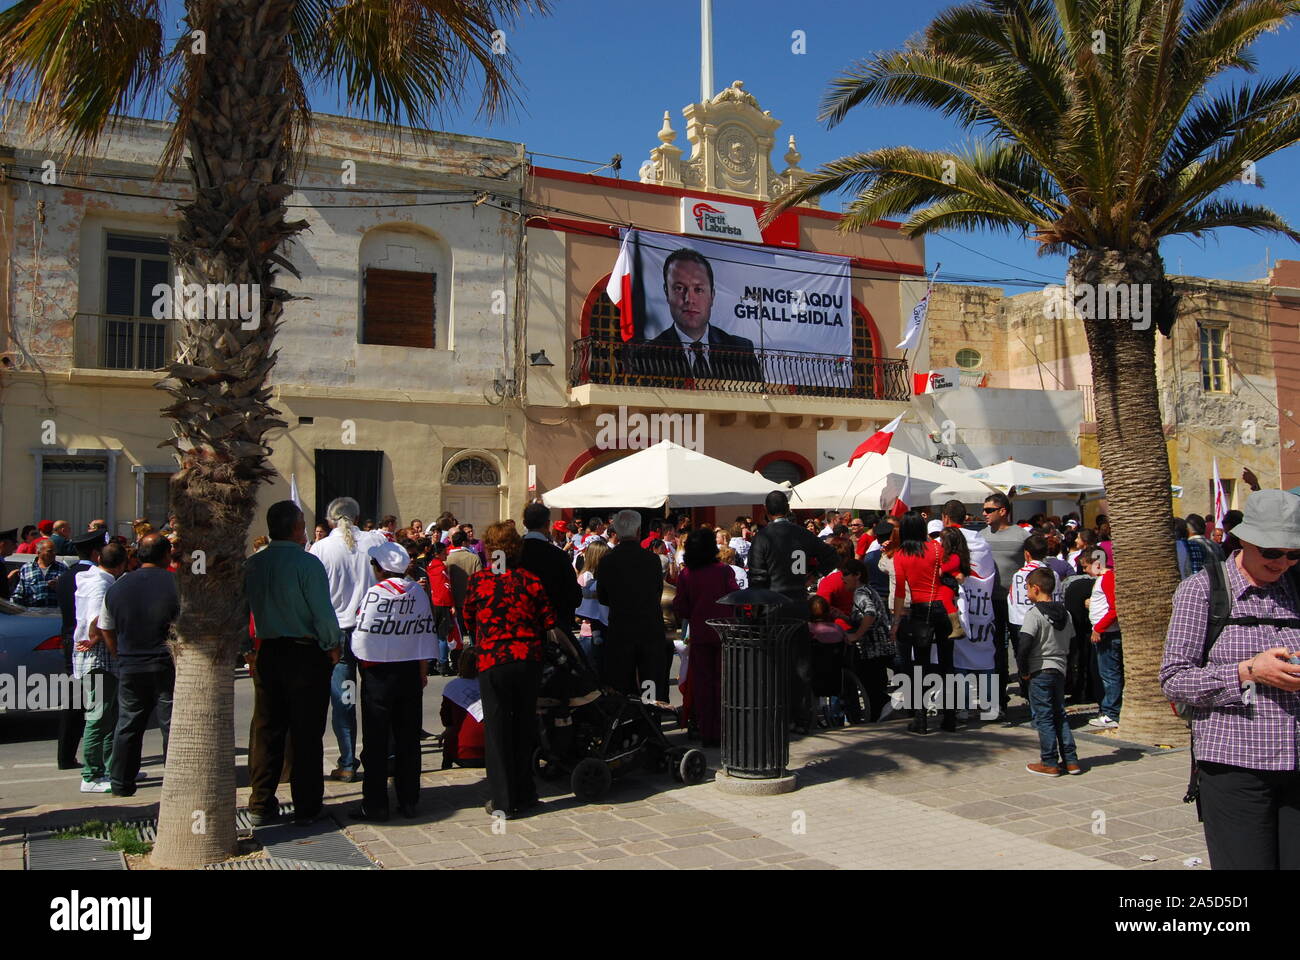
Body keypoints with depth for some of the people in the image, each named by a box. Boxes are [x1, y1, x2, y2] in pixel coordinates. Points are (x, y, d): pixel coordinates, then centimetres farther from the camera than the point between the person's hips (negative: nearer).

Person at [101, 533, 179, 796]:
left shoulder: (117, 587, 7)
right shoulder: (178, 583, -10)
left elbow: (107, 630, 14)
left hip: (130, 668, 4)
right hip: (167, 666, -4)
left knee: (128, 725, 14)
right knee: (173, 725, 2)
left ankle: (121, 784, 21)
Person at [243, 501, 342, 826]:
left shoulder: (251, 565, 1)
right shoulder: (307, 563, -16)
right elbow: (323, 612, -17)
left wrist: (247, 650, 18)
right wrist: (333, 647, -2)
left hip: (266, 654, 5)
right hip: (306, 655, -5)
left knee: (266, 730, 13)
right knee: (306, 733, 4)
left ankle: (261, 805, 20)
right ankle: (306, 807, 12)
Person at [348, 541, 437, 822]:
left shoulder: (375, 594, -14)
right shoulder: (418, 592, 0)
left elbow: (362, 634, -14)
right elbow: (426, 632, 4)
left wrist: (363, 663, 5)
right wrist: (423, 669, 13)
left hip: (379, 672, -4)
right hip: (410, 672, 4)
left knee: (376, 741, 4)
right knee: (408, 738, 11)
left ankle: (375, 805, 9)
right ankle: (409, 801, 17)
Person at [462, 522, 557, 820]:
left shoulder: (477, 581, -6)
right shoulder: (531, 580, -4)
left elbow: (468, 621, 6)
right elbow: (549, 621, 0)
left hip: (492, 662, -2)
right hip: (528, 661, 2)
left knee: (497, 729, 7)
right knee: (524, 725, 14)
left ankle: (502, 802, 10)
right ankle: (524, 795, 24)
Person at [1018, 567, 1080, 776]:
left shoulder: (1034, 613, -15)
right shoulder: (1065, 614, 9)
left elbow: (1024, 644, -24)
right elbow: (1071, 642, 14)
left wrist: (1024, 671, -13)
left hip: (1040, 672, -7)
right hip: (1060, 671, 7)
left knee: (1043, 718, 0)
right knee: (1060, 715, 16)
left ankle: (1050, 763, 4)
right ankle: (1071, 760, 17)